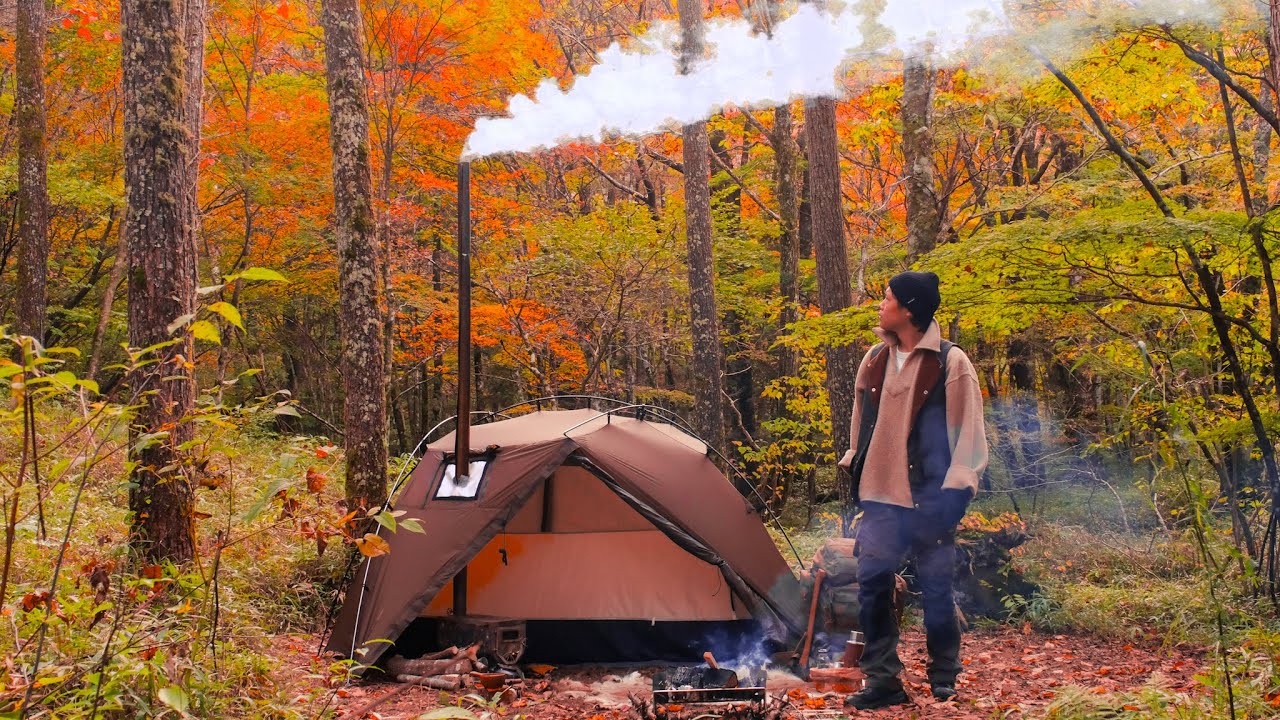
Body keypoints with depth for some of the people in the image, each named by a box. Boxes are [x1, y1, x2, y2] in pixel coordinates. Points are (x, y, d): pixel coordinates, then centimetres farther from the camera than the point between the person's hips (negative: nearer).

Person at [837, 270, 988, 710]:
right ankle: (883, 679, 9)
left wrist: (957, 488, -12)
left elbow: (968, 431, -7)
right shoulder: (875, 360, 9)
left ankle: (944, 684, 20)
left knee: (935, 588, 4)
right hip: (882, 495, 5)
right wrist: (853, 467, 17)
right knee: (872, 580, -1)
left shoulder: (950, 363, -8)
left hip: (930, 497, -5)